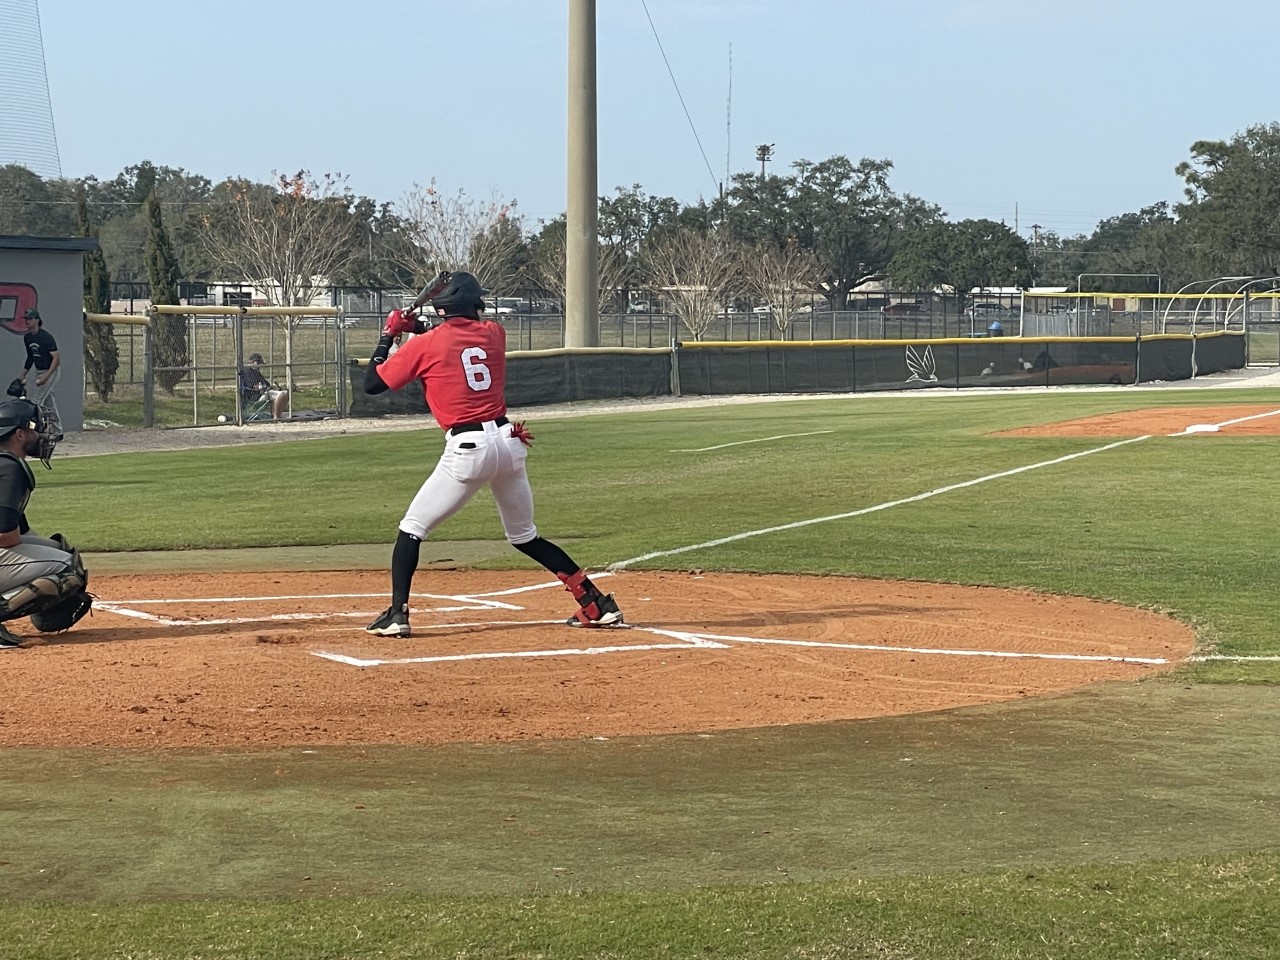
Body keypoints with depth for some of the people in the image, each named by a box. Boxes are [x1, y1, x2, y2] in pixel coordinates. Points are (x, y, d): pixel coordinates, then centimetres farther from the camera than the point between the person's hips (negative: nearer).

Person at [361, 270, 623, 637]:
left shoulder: (425, 345, -1)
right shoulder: (494, 333, 11)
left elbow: (372, 384, 6)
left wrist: (389, 335, 18)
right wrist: (419, 328, 26)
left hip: (467, 448, -5)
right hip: (509, 442, 5)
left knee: (412, 528, 8)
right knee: (524, 536, 19)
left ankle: (397, 614, -4)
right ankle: (597, 604, 16)